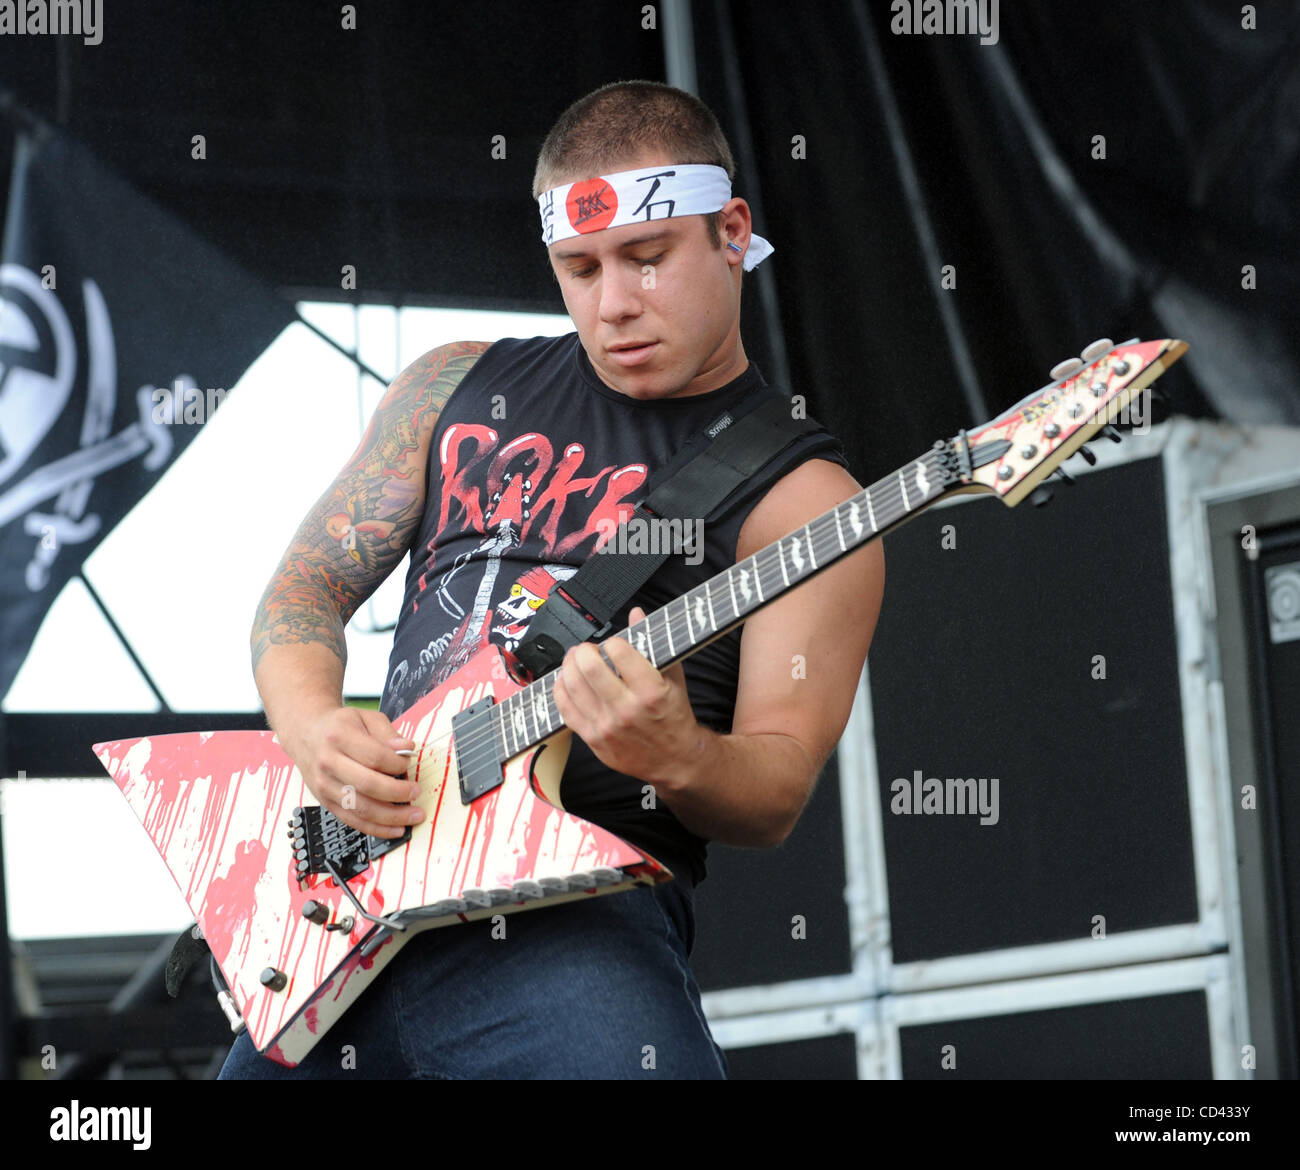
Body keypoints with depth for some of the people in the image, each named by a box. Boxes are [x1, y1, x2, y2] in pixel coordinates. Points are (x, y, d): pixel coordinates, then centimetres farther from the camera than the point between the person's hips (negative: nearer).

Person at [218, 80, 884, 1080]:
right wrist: (315, 728, -5)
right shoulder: (461, 387, 16)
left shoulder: (800, 498, 1)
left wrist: (679, 760, -28)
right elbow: (306, 588, 18)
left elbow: (775, 799, -5)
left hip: (580, 916, -5)